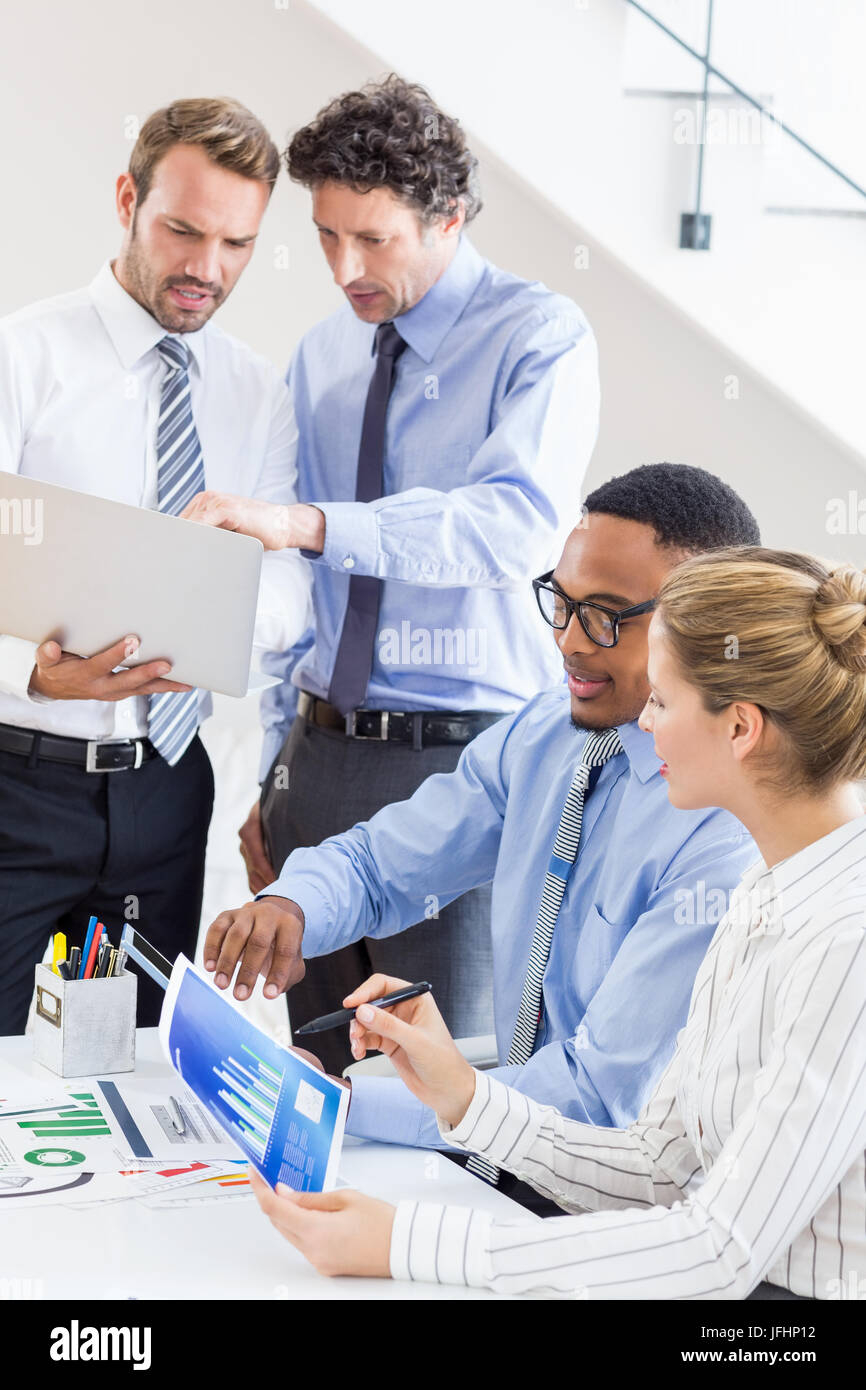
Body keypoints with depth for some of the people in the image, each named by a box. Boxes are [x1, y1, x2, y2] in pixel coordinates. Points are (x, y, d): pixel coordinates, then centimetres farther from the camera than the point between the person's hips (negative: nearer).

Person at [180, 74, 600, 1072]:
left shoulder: (539, 336, -7)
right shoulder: (318, 358, 12)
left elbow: (518, 522, -25)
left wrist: (311, 523, -35)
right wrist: (274, 774, 14)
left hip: (463, 763, -6)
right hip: (321, 755, 6)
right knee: (321, 1078, 14)